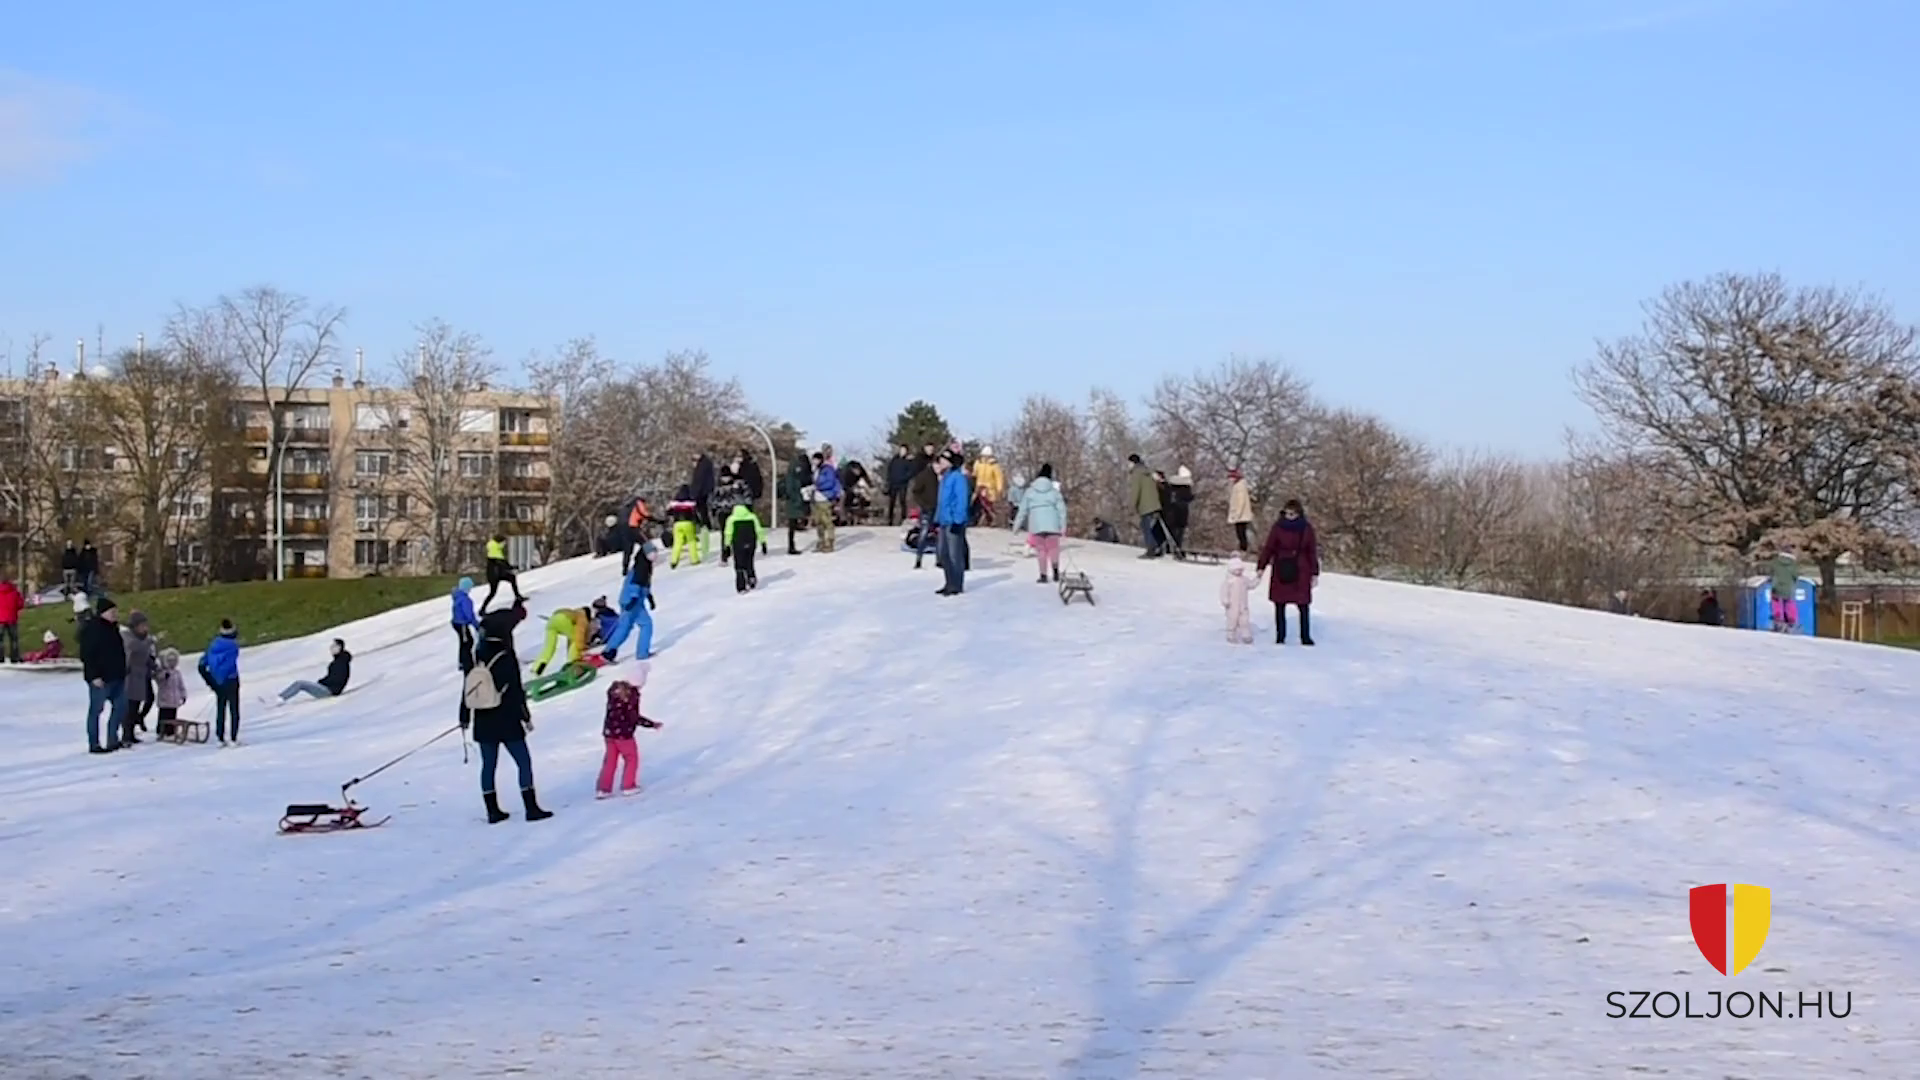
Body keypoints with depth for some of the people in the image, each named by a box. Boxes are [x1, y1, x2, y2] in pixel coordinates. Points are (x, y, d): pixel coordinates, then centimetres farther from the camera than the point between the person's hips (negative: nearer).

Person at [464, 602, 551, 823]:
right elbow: (517, 693, -15)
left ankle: (493, 811, 17)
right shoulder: (507, 660, -17)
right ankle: (531, 808, 2)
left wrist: (464, 716, 17)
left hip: (483, 724, 5)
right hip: (507, 723, -5)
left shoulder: (476, 658, -1)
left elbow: (467, 691, 6)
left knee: (488, 765, 12)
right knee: (524, 762, 4)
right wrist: (526, 717, -5)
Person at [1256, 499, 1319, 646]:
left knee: (1304, 605, -2)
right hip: (1281, 571, 0)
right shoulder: (1278, 527, -4)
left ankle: (1306, 636, 7)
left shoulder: (1306, 528, -2)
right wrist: (1261, 567, -3)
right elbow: (1269, 548, 0)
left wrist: (1314, 573, 2)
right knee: (1279, 604, 5)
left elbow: (1312, 551, 3)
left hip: (1300, 572, 0)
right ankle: (1280, 636, 14)